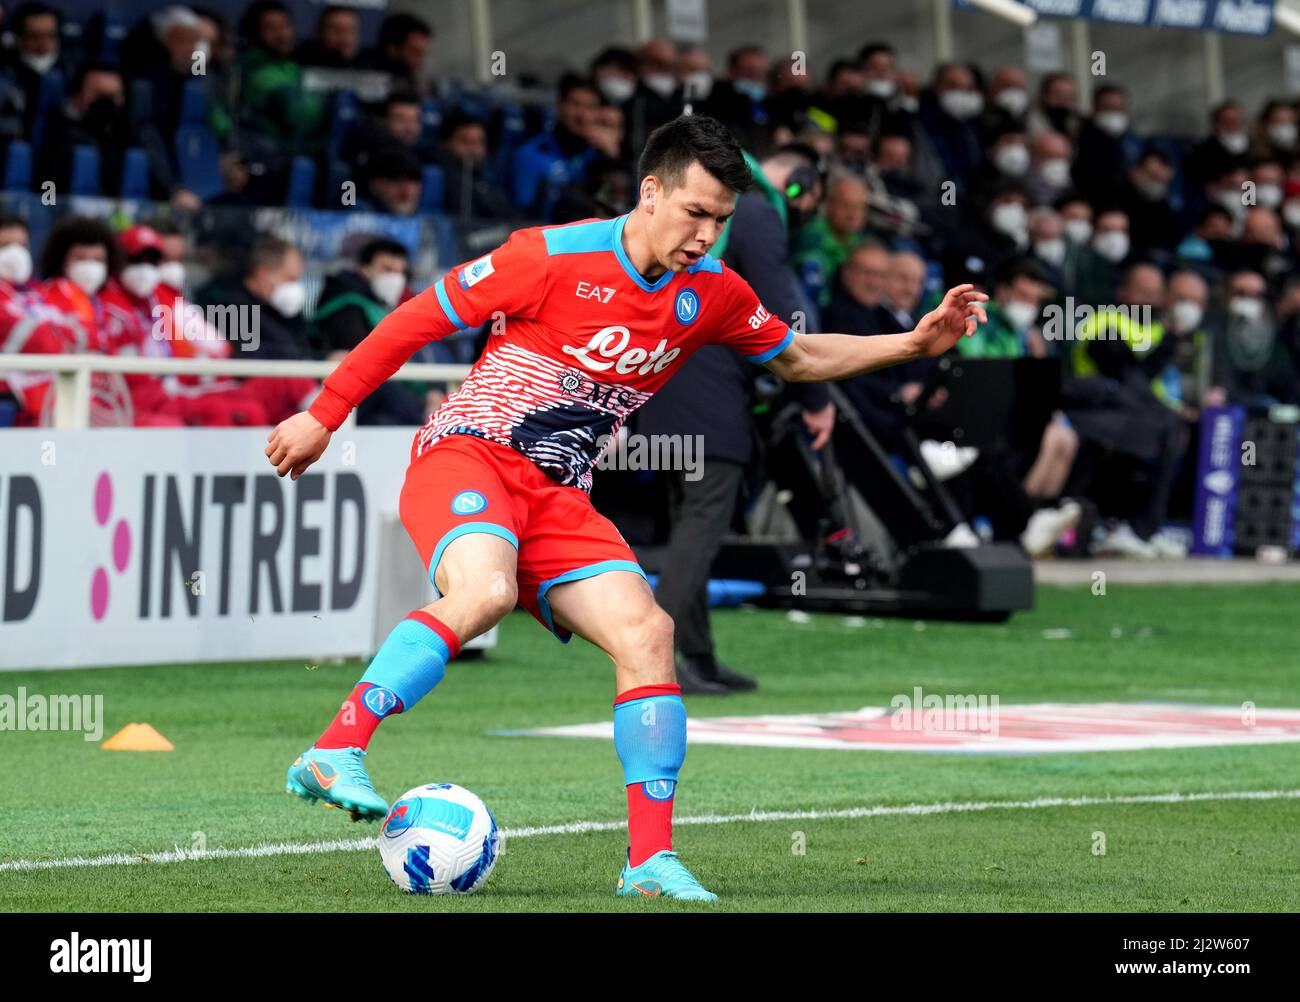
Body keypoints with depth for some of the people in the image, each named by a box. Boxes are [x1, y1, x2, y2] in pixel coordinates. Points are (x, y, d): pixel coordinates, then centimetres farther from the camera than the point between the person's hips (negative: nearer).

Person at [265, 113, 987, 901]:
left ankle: (651, 860, -8)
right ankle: (334, 754, -32)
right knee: (484, 594, -36)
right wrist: (324, 415, -2)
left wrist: (914, 344, 12)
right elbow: (420, 317, -5)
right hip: (467, 453, -6)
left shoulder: (712, 292, 5)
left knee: (645, 632, -13)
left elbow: (795, 358, 24)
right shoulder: (556, 257, -13)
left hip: (558, 498, 6)